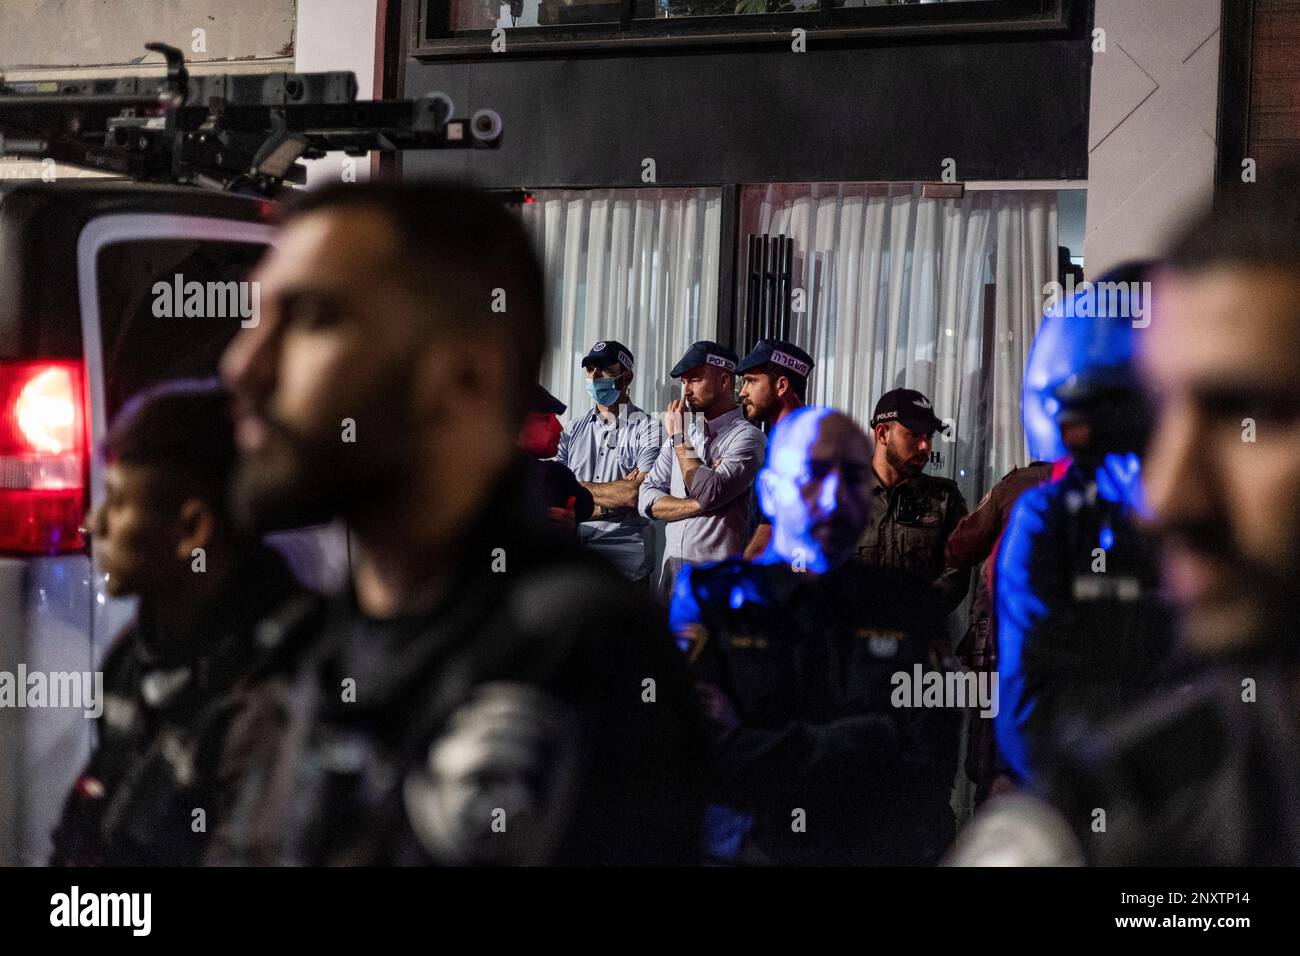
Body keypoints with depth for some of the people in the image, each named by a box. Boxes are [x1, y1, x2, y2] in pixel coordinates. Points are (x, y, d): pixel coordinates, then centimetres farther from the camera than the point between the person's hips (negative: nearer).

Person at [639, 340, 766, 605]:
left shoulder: (746, 436, -7)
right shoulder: (685, 431, 14)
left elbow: (709, 494, -20)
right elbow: (648, 499, 8)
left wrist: (679, 438, -9)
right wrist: (697, 504, -10)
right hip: (672, 571, 6)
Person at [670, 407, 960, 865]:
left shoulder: (907, 606, 18)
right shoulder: (708, 599, 12)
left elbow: (930, 771, 6)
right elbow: (707, 760, -2)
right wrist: (879, 742, 1)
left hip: (887, 856, 2)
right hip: (747, 854, -2)